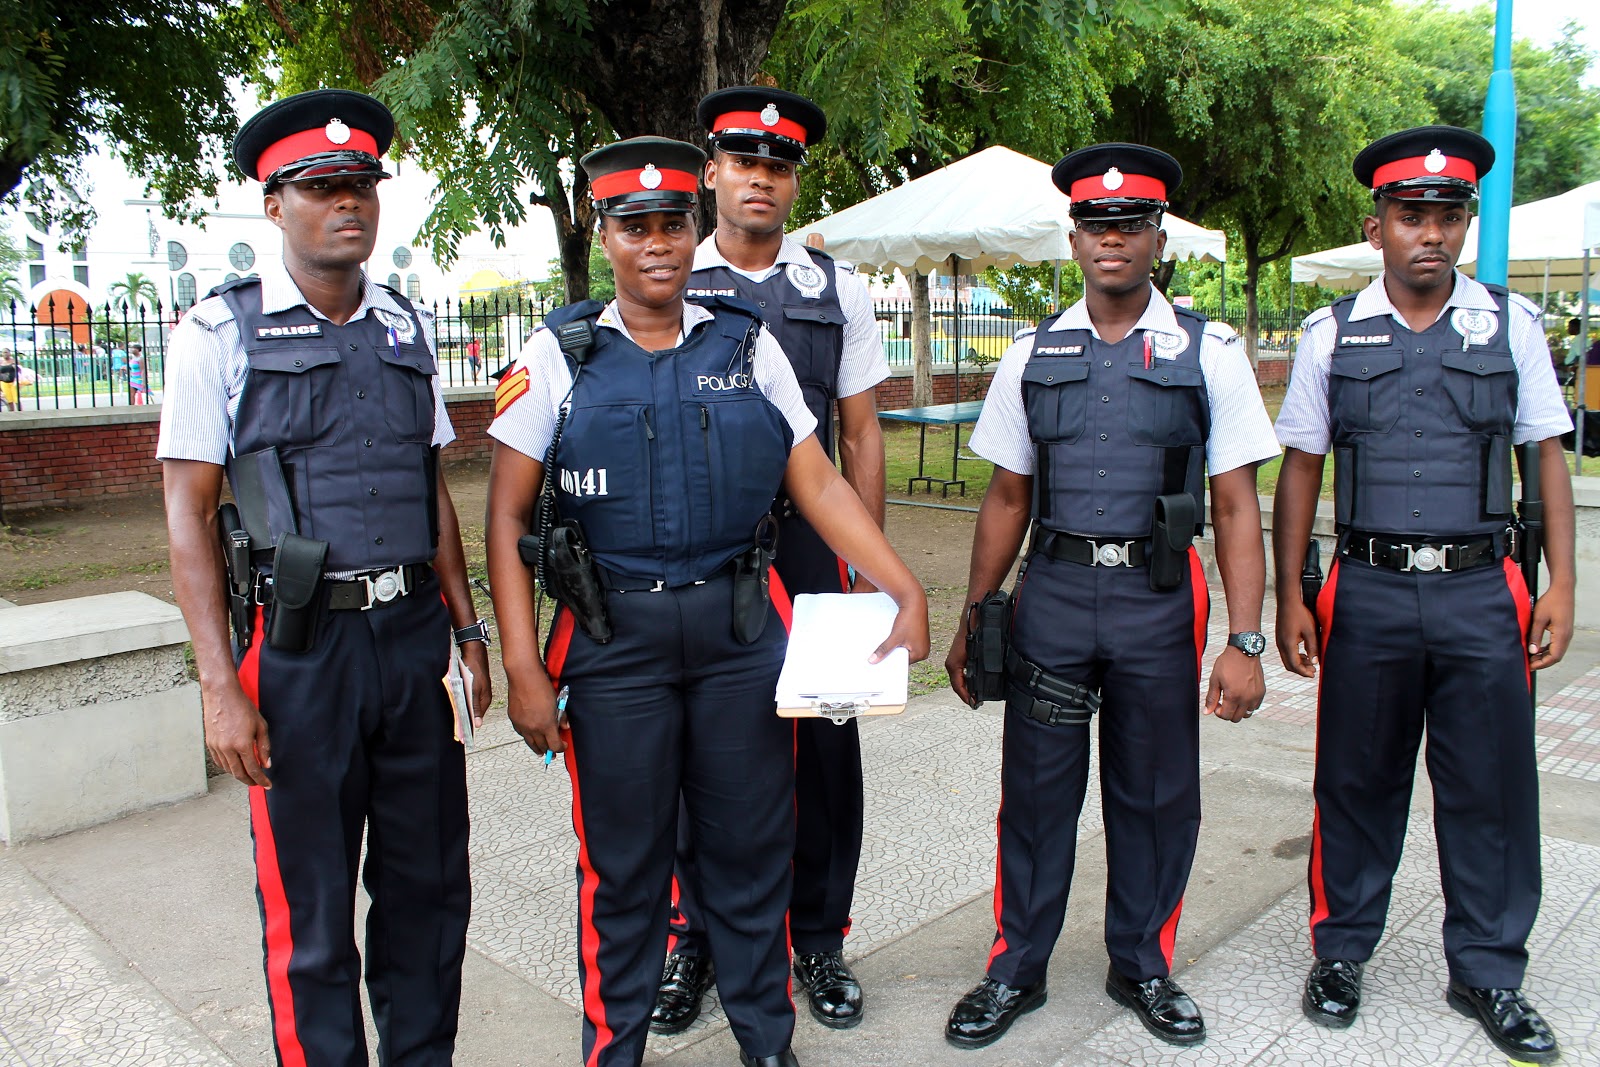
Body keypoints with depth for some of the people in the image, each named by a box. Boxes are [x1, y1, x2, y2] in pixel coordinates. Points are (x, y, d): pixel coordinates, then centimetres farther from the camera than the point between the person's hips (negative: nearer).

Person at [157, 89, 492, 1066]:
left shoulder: (407, 327, 11)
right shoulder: (222, 331, -2)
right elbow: (189, 515, -4)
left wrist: (466, 625, 11)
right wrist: (221, 687, -11)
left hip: (414, 628, 4)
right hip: (301, 642, -4)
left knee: (429, 878, 14)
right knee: (311, 903, 8)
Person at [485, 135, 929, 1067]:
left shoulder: (748, 344, 5)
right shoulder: (560, 355, 0)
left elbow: (820, 483, 4)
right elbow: (509, 517, -1)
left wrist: (908, 592, -7)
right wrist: (523, 667, -8)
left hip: (741, 629, 2)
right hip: (615, 637, -1)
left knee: (754, 848, 12)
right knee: (624, 861, 10)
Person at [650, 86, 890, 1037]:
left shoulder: (838, 290, 8)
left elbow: (860, 436, 8)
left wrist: (868, 565, 3)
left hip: (807, 545, 1)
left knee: (824, 744, 7)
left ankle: (818, 940, 26)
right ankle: (696, 939, 27)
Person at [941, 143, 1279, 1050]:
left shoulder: (1208, 352, 0)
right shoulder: (1035, 355, 6)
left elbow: (1237, 507, -2)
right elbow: (1008, 499, 9)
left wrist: (1245, 642, -8)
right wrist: (972, 624, 7)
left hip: (1159, 599, -1)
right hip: (1053, 593, 1)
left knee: (1156, 796, 11)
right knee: (1036, 789, 8)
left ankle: (1143, 966, 33)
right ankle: (1017, 969, 27)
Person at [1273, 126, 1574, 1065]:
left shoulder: (1511, 323, 5)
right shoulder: (1333, 334, 4)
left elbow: (1549, 455, 9)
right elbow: (1301, 468, 6)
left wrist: (1562, 586, 1)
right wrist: (1289, 598, 2)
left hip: (1482, 590, 1)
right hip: (1369, 592, 0)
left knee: (1491, 787, 7)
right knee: (1358, 784, 10)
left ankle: (1489, 973, 25)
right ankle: (1342, 952, 28)